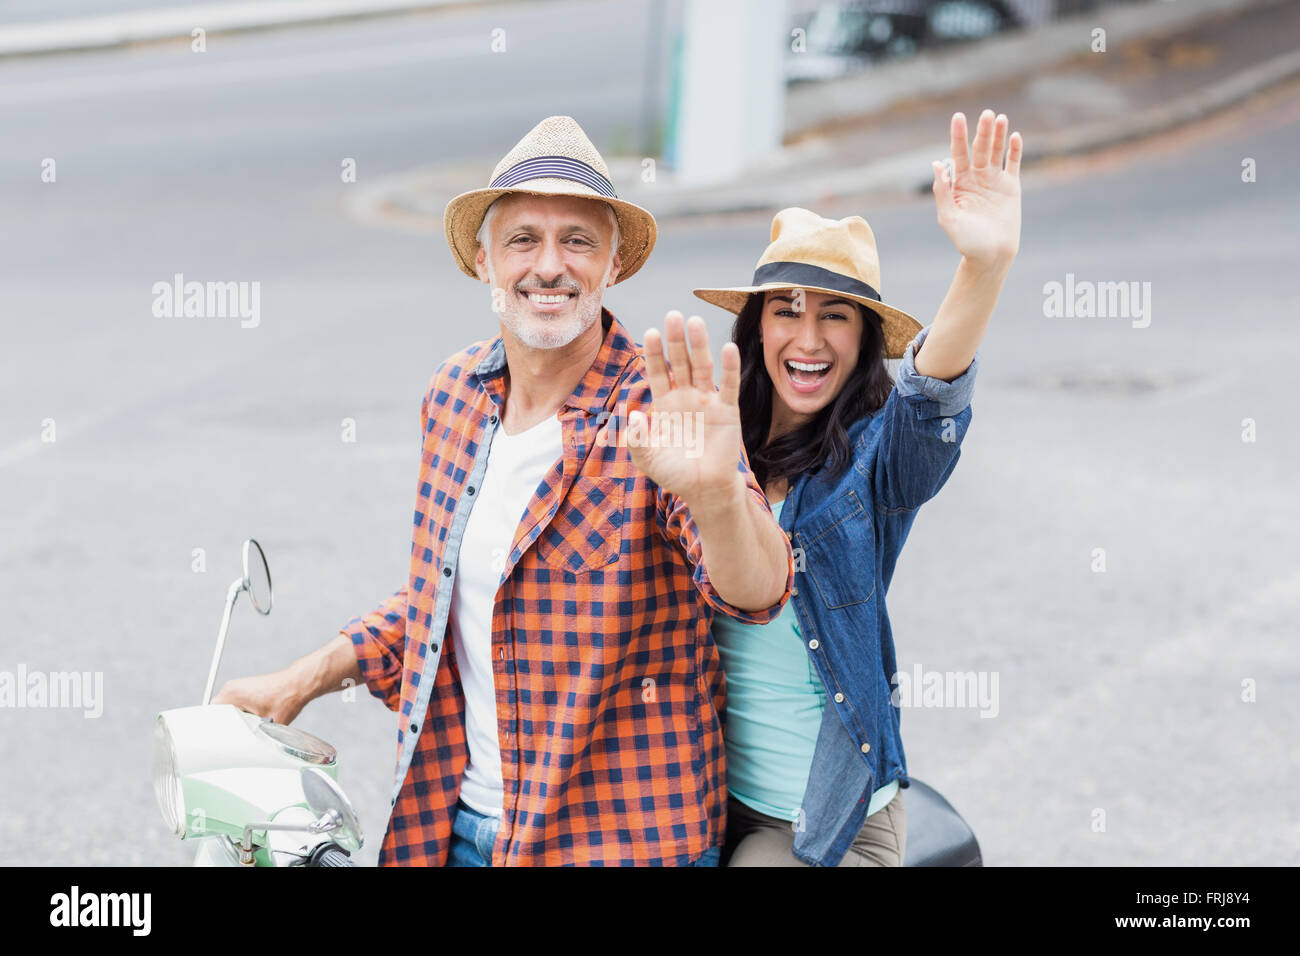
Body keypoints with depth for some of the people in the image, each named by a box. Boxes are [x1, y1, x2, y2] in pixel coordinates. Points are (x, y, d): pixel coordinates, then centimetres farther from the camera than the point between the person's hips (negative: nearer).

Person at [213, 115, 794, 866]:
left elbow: (756, 594, -32)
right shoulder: (455, 393, 3)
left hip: (614, 833, -5)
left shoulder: (658, 408, -16)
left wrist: (716, 490, -51)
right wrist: (309, 678, 12)